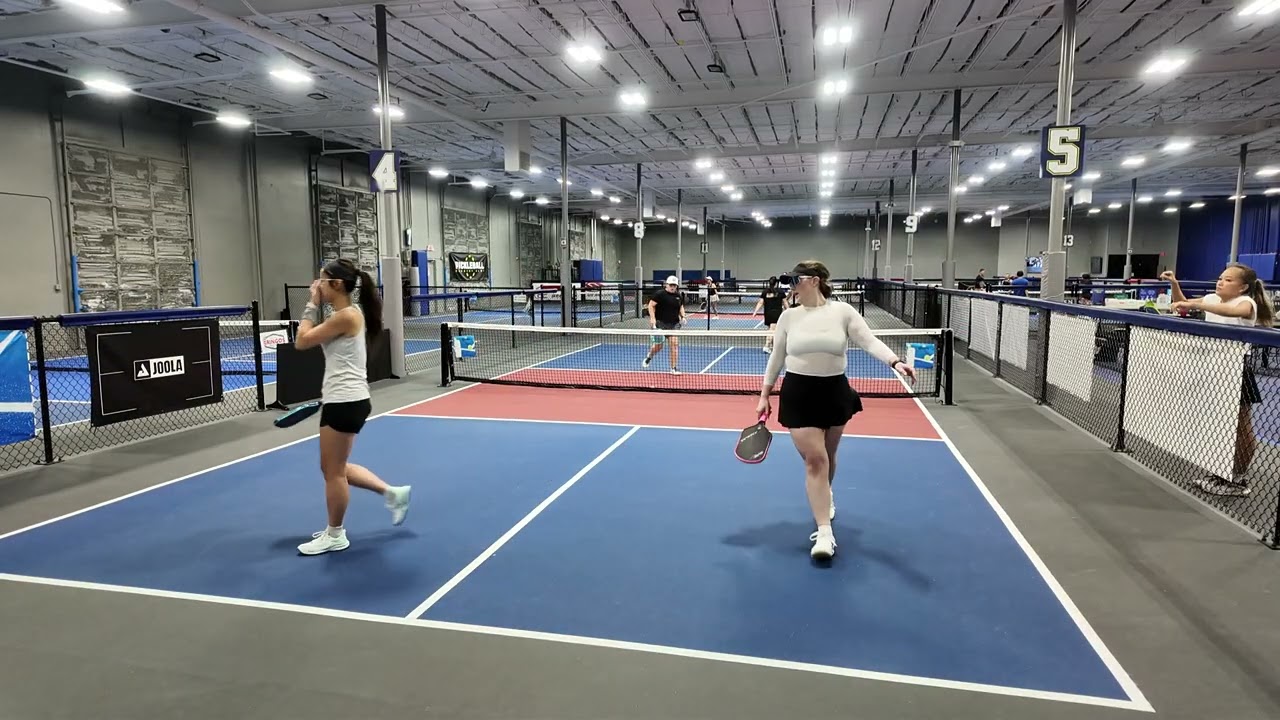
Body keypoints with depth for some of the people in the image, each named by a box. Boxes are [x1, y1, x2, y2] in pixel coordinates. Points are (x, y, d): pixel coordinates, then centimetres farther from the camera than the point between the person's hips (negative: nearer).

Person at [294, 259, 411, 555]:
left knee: (333, 471, 4)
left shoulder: (346, 316, -19)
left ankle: (335, 535, 21)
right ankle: (393, 493, 27)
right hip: (343, 400, 11)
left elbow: (302, 341, -11)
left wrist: (312, 305, -6)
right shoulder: (346, 313, 12)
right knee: (335, 468, 19)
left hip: (345, 402, -11)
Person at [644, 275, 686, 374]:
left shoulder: (679, 296, 9)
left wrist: (682, 316, 7)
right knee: (658, 346, 2)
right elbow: (651, 305, -9)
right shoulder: (660, 294, -9)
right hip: (660, 323, -4)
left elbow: (681, 307, 25)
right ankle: (649, 357, 38)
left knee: (675, 344, -8)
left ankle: (674, 369, -2)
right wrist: (652, 318, -19)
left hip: (673, 324, 4)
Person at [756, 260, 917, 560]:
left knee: (827, 456, 18)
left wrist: (895, 362, -31)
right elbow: (776, 358, 6)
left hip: (834, 392, 1)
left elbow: (870, 342, -13)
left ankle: (825, 496, 51)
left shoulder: (843, 311, -5)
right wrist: (764, 395, 6)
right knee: (814, 460, -7)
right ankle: (825, 532, -5)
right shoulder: (788, 316, 0)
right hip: (798, 395, -1)